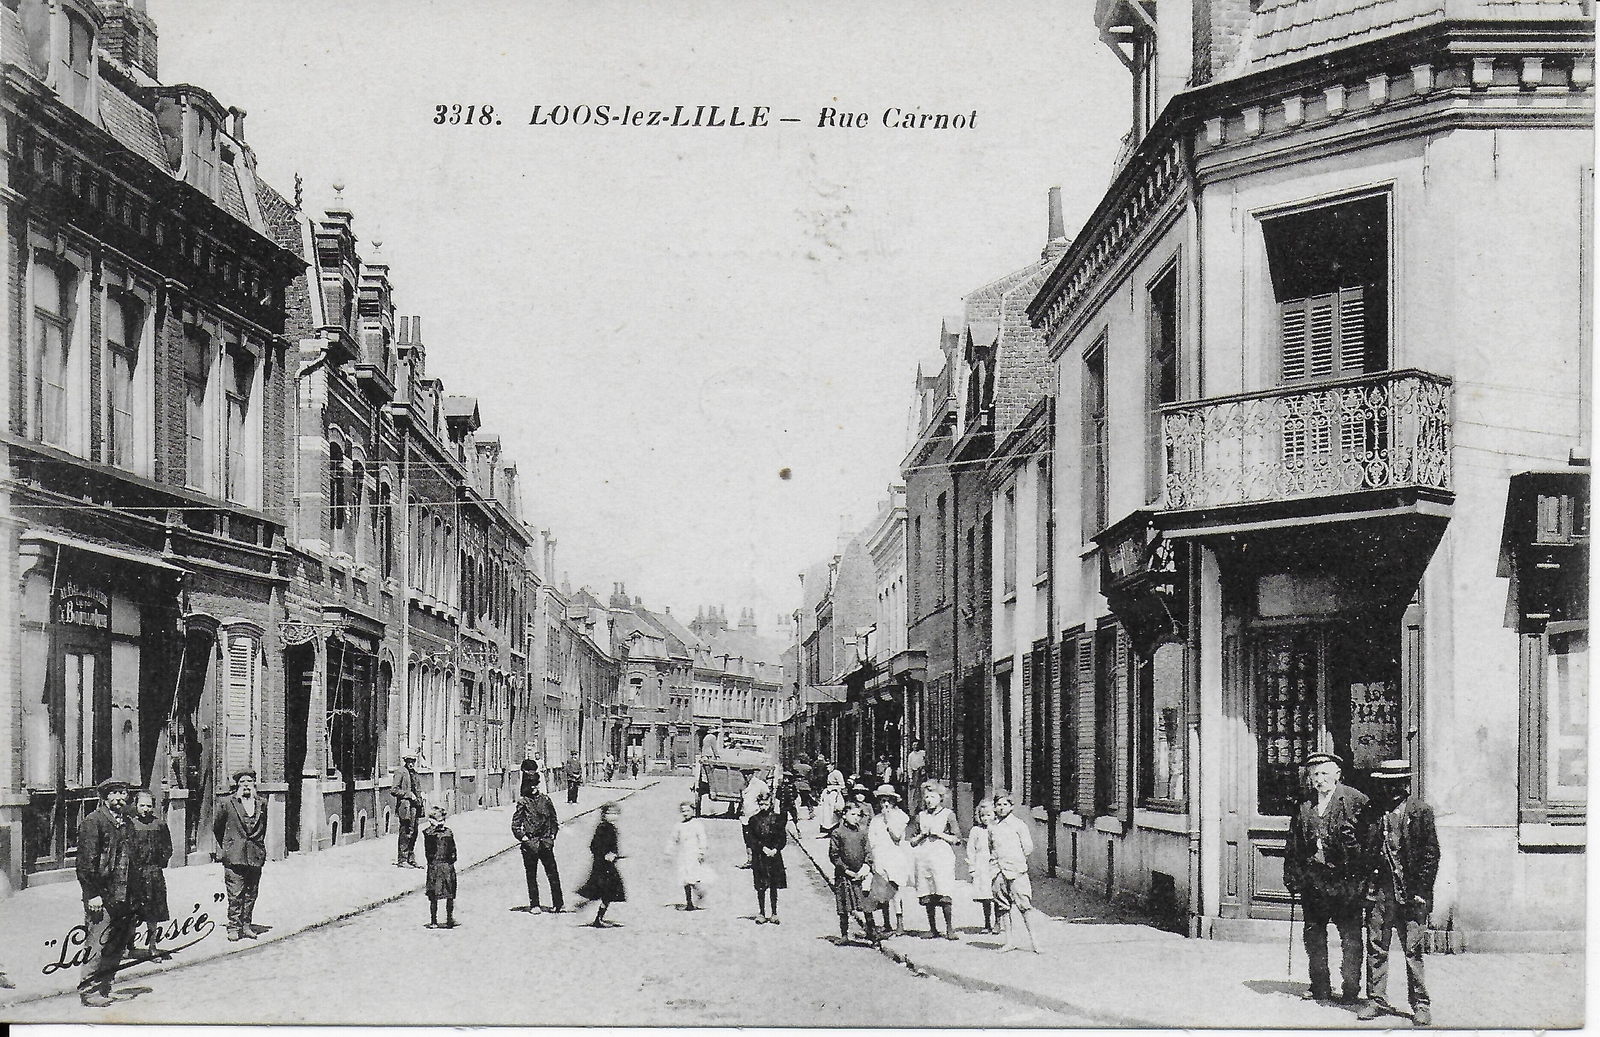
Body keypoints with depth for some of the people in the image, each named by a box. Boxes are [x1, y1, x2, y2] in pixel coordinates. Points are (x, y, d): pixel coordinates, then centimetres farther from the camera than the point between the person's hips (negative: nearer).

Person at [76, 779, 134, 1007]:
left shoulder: (126, 824, 16)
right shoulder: (92, 823, -8)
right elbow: (86, 862, -12)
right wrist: (93, 894, -17)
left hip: (121, 896, 8)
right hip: (101, 895, -8)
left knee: (116, 947, 9)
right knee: (98, 944, -8)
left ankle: (103, 990, 17)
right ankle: (88, 991, 0)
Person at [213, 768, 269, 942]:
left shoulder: (261, 804, 11)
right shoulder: (228, 804, 0)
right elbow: (216, 828, 11)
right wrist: (223, 848, 14)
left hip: (255, 856, 4)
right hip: (234, 856, -4)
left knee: (251, 893, 7)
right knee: (235, 894, -7)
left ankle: (246, 925, 16)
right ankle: (233, 927, -2)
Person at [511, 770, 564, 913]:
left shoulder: (545, 800, 7)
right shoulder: (522, 802, -1)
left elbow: (554, 821, 17)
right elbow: (515, 825, 2)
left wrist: (552, 836, 8)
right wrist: (523, 837, -7)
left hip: (546, 844, 2)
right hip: (530, 845, -2)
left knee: (553, 874, -2)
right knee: (531, 876, 5)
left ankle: (557, 903, 3)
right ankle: (534, 905, 13)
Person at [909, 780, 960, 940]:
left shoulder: (948, 814, 6)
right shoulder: (921, 816, 15)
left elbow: (957, 838, 2)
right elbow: (911, 841, 17)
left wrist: (938, 834, -6)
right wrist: (922, 834, 0)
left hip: (942, 856, -3)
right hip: (923, 857, 4)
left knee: (944, 895, -13)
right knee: (927, 897, 0)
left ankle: (949, 928, -5)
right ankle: (932, 929, 8)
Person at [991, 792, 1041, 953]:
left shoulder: (1018, 824, 0)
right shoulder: (992, 827, 13)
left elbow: (1028, 847, 1)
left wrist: (1017, 860, 3)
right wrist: (996, 859, 14)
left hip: (1016, 869, -5)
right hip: (998, 871, 5)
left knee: (1024, 904, -8)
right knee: (1003, 906, 5)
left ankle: (1032, 939, -4)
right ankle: (1010, 940, 11)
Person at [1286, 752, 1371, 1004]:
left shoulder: (1356, 801, -4)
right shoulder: (1304, 805, 10)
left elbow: (1368, 841, -7)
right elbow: (1293, 844, 14)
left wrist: (1362, 876, -14)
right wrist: (1292, 876, 7)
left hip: (1346, 879, -5)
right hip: (1312, 879, 5)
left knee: (1350, 936, 2)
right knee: (1313, 935, 10)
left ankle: (1351, 989, 11)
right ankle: (1320, 988, 20)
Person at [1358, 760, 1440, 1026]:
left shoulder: (1420, 811, -2)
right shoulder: (1376, 810, 9)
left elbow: (1431, 853, -3)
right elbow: (1367, 850, 14)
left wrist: (1421, 890, -8)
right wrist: (1368, 883, 5)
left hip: (1410, 891, -4)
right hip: (1380, 888, 4)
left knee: (1412, 949, -1)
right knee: (1375, 946, 6)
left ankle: (1420, 1004, 8)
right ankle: (1376, 999, 16)